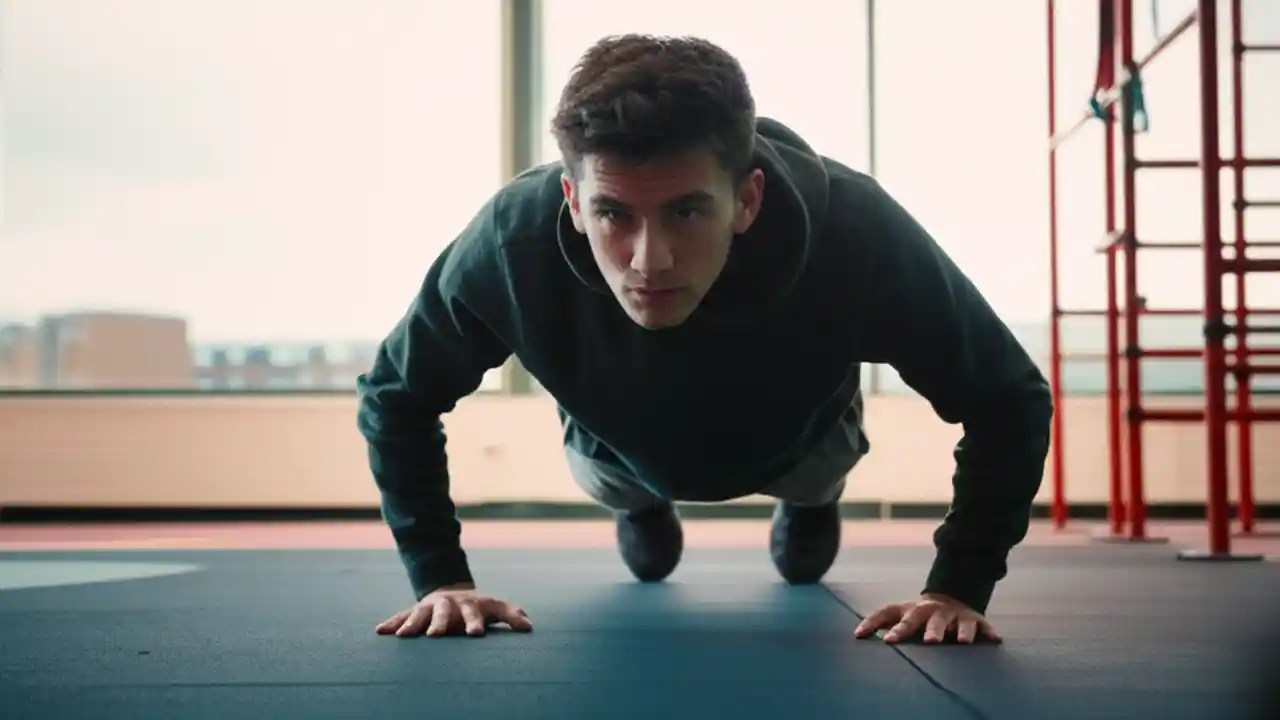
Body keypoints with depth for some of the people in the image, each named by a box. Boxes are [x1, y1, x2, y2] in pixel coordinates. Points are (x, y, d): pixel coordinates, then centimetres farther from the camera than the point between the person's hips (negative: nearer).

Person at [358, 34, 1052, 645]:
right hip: (616, 449, 0)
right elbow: (393, 396, -23)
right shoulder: (513, 238, -44)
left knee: (805, 556, 28)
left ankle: (809, 502, 61)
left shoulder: (855, 232, -47)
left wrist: (958, 588, -34)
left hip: (799, 440, 0)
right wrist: (440, 578, -27)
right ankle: (643, 507, 60)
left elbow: (1009, 397, -30)